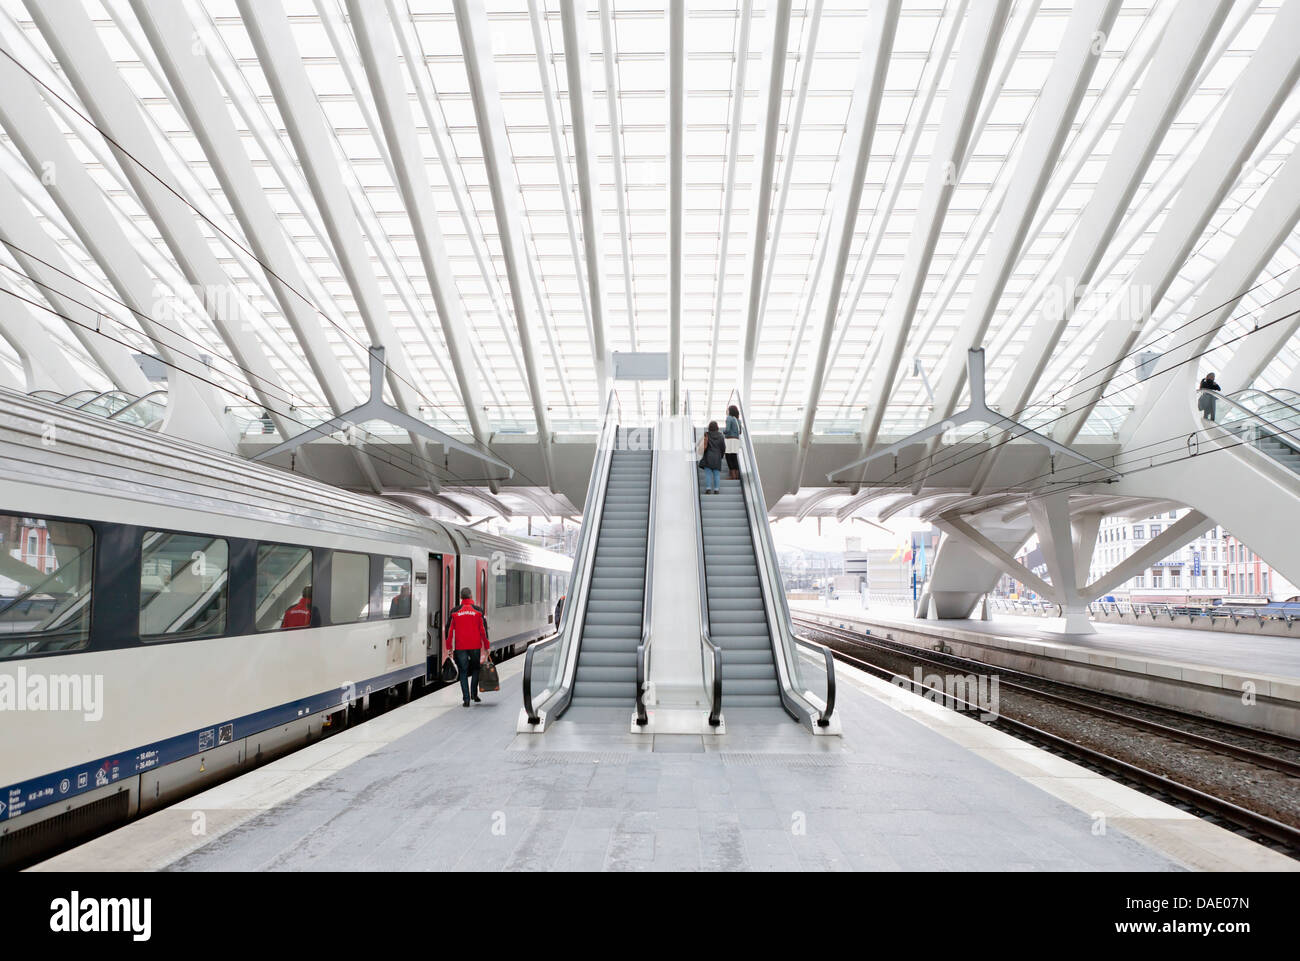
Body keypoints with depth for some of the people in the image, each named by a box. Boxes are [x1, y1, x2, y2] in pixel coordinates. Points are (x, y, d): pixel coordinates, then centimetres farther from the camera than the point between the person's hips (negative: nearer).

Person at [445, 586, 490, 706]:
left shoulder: (455, 612, 0)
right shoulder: (478, 611, -2)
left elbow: (449, 630, 2)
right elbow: (483, 630, -2)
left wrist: (449, 647, 10)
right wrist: (486, 647, 4)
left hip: (460, 647, 0)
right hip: (475, 646, 0)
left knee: (463, 672, 5)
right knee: (475, 669, 19)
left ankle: (466, 699, 0)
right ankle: (474, 694, 17)